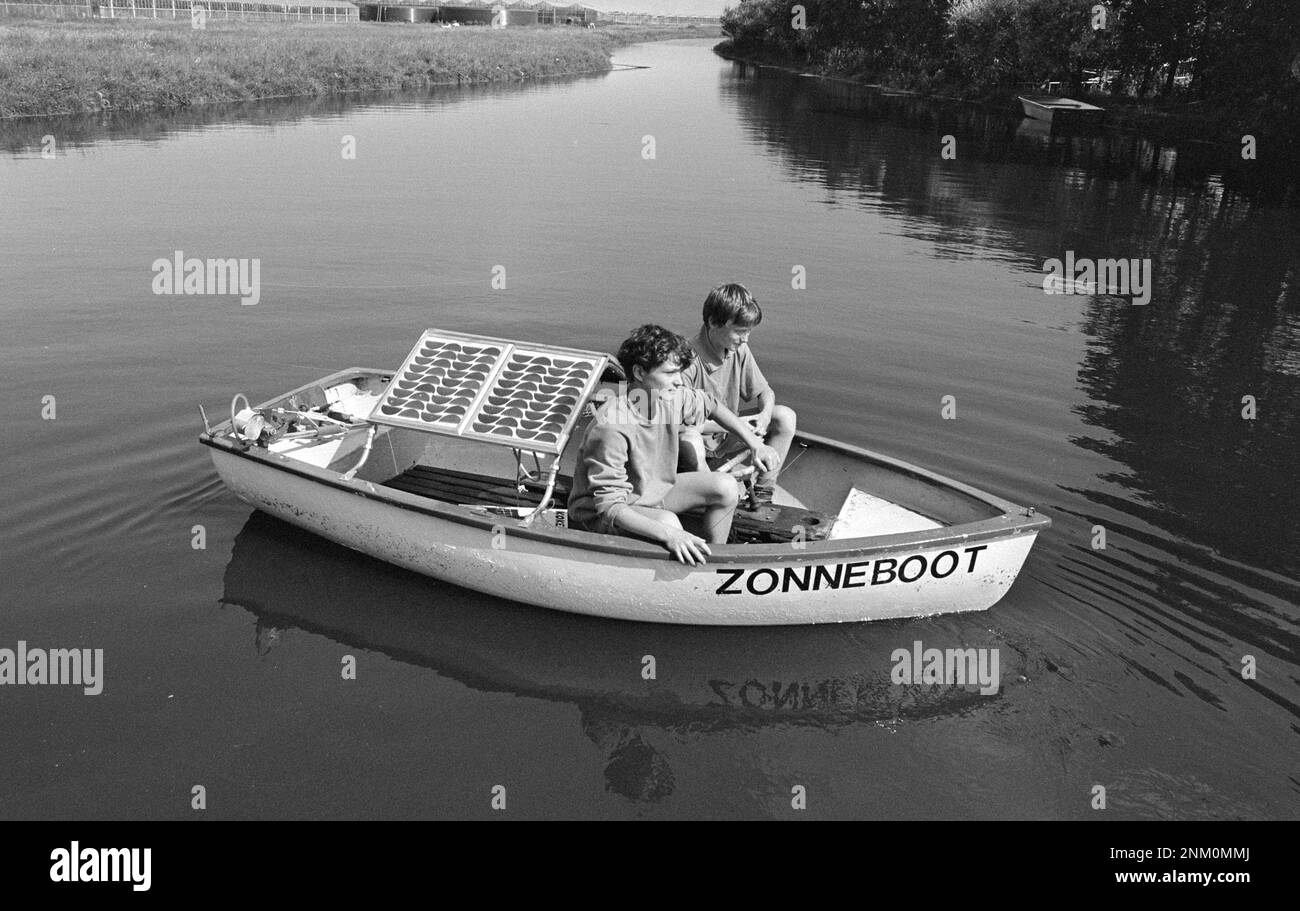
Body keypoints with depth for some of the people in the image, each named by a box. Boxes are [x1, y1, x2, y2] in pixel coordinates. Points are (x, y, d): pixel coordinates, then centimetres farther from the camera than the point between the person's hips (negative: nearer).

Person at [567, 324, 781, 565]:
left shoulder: (673, 396, -12)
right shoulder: (611, 426, -34)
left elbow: (710, 405, 11)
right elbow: (610, 506, -35)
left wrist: (756, 445, 4)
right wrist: (668, 535, -46)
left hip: (654, 490, 8)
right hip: (600, 515, -8)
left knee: (725, 487, -2)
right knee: (667, 522, -35)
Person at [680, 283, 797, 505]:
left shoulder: (739, 350, -3)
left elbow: (764, 391, 8)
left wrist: (765, 414, -16)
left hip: (726, 441, 7)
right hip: (700, 447, -6)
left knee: (786, 416, -8)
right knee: (689, 439, -41)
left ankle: (763, 492, -3)